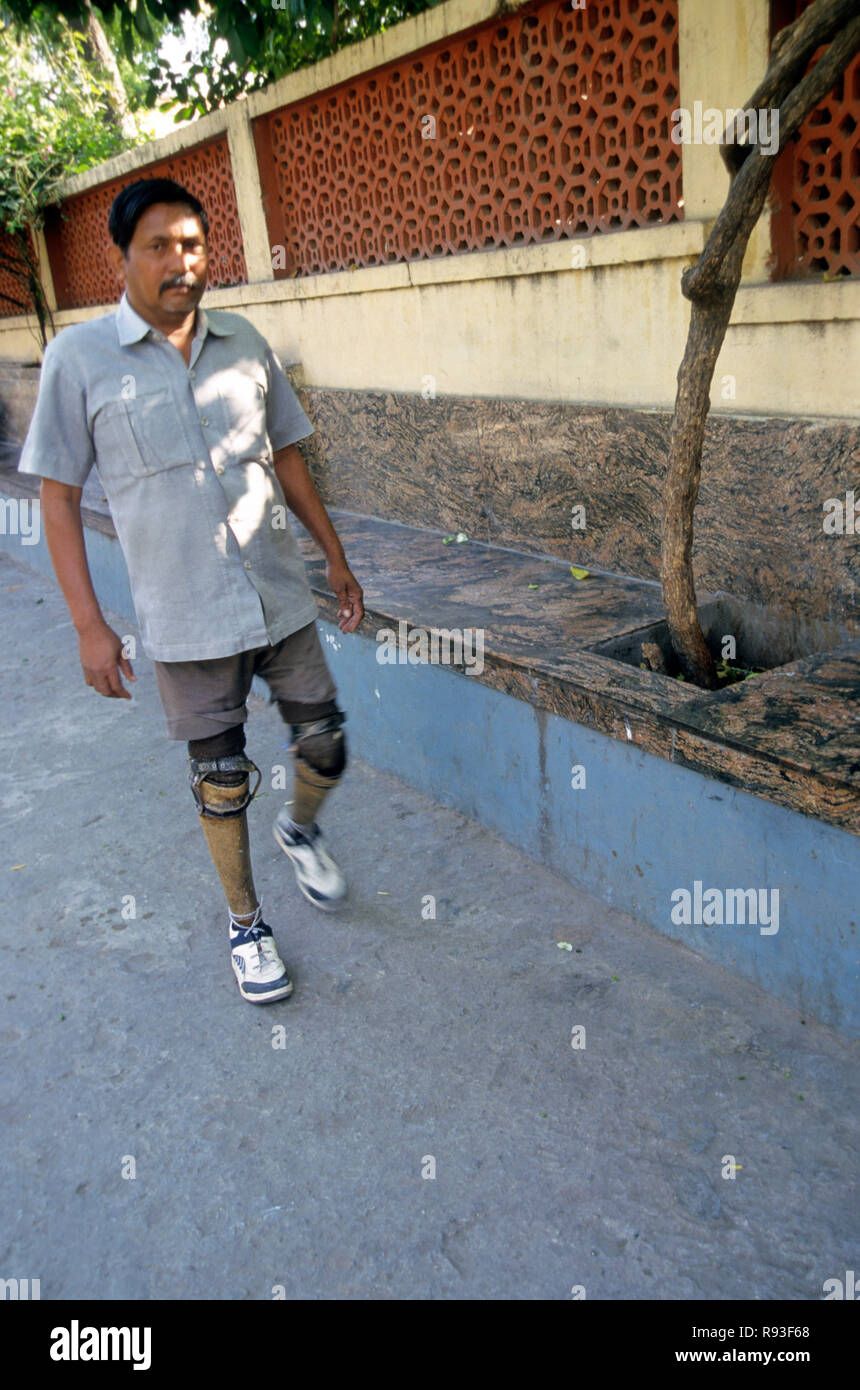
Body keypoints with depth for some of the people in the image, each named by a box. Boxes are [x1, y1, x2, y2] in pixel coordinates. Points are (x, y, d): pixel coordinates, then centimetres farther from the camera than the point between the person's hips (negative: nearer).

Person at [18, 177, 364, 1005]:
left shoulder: (246, 345, 5)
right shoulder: (78, 358, -5)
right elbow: (58, 495, -4)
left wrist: (335, 556, 13)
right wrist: (89, 626, -8)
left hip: (281, 596, 3)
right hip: (184, 620, -3)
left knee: (325, 747, 8)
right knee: (221, 780, 9)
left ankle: (299, 828, 43)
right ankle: (245, 923, 31)